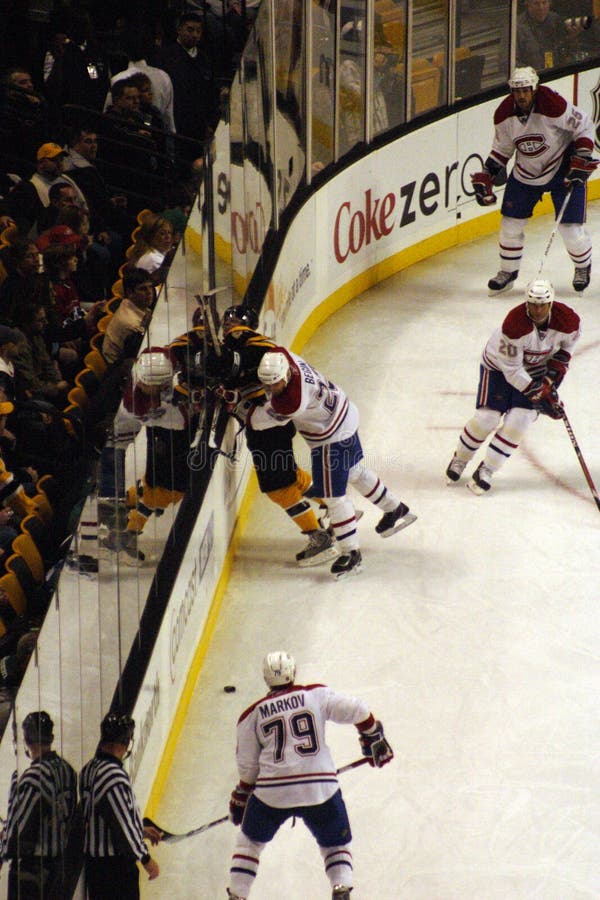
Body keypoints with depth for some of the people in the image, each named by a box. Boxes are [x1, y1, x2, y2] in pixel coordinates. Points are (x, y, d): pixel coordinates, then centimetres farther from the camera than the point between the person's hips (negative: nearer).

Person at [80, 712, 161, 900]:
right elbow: (122, 824, -23)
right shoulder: (114, 776, -25)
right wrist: (146, 859, -12)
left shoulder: (90, 769, 6)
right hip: (116, 867, -10)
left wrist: (141, 831, 24)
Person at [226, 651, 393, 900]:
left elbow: (248, 767, 9)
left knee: (251, 840, 24)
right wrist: (374, 739, 16)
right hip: (321, 787, 0)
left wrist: (240, 799, 22)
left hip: (272, 792, 0)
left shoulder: (253, 715, 9)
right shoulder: (317, 695, 6)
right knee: (336, 843, 19)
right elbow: (357, 711, 0)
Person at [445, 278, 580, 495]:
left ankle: (486, 470, 0)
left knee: (519, 421, -13)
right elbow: (512, 370, -29)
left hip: (536, 370, 3)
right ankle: (460, 460, 16)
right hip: (499, 365, -3)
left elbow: (568, 340, 4)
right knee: (487, 418, -10)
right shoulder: (514, 324, -36)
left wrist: (556, 369, -7)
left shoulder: (567, 320, -24)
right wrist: (540, 396, -30)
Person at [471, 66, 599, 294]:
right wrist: (486, 177, -2)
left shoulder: (553, 105, -27)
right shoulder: (504, 115, -12)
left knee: (570, 227, -7)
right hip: (526, 171, 5)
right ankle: (508, 271, 22)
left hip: (563, 169, -4)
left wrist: (581, 160, -20)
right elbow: (501, 149, 5)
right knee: (511, 221, 1)